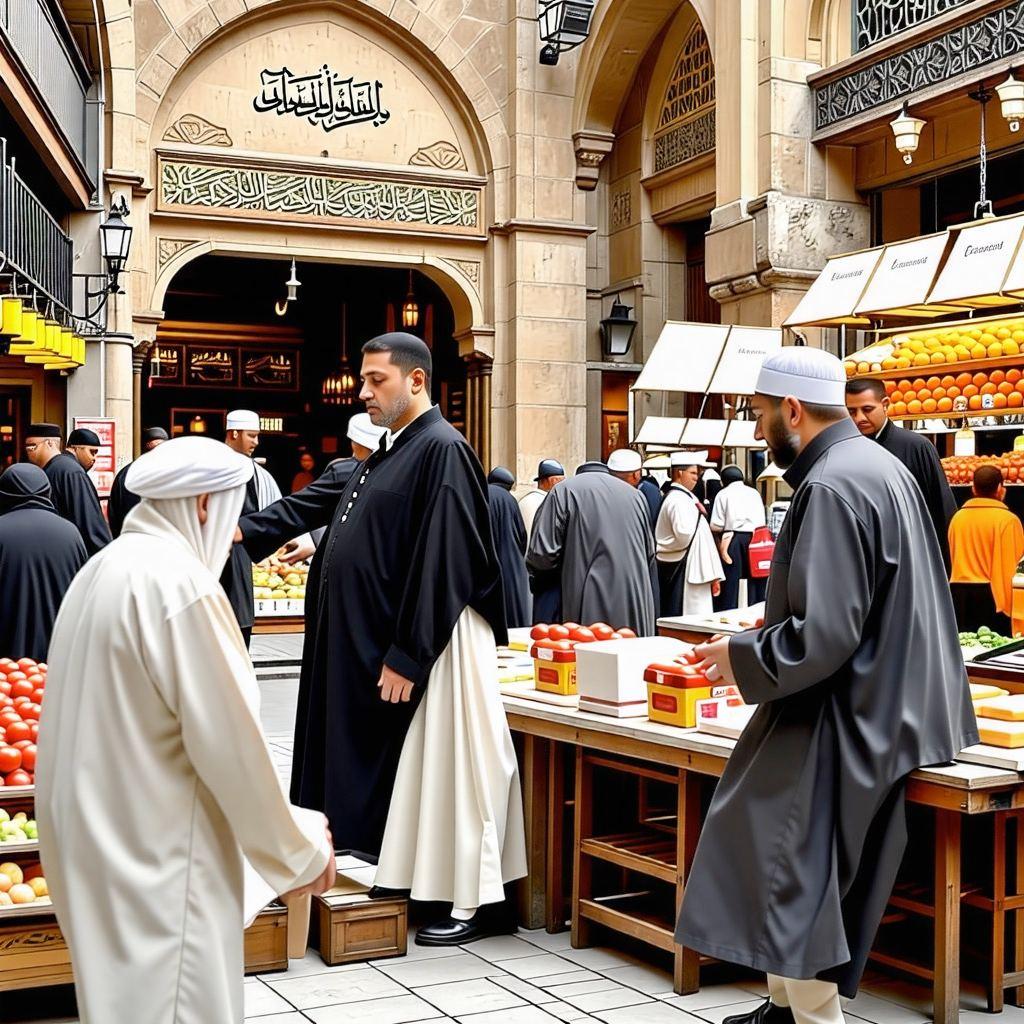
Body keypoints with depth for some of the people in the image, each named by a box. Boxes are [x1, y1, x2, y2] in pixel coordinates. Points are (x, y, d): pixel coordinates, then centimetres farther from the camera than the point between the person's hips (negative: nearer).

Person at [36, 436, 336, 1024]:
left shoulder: (104, 570, 9)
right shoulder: (181, 582, -19)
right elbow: (229, 738, -19)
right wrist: (297, 849, -8)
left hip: (95, 834, 9)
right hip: (158, 849, -9)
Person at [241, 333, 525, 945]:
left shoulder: (442, 450, -15)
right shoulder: (391, 452, 14)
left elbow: (443, 566, -21)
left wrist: (408, 656, -21)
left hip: (428, 643, -9)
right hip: (371, 641, 9)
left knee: (442, 767, -2)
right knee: (400, 769, 15)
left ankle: (478, 902, 8)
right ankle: (410, 877, 26)